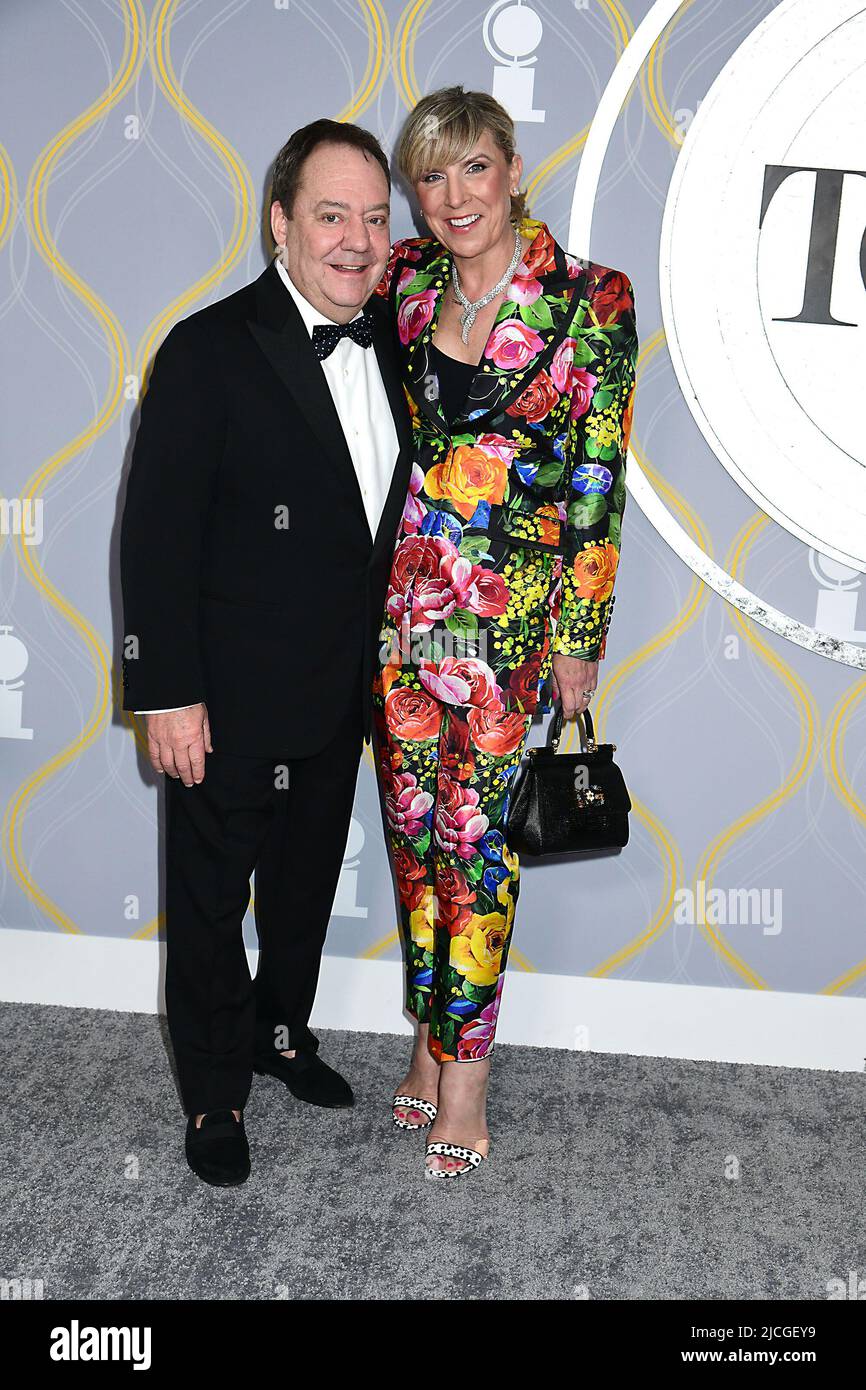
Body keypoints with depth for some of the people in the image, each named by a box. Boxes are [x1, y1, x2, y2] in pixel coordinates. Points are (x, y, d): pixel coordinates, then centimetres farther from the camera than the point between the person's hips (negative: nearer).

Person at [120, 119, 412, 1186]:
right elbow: (157, 533, -17)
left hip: (340, 693, 6)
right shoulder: (211, 350, -16)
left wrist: (378, 656, 10)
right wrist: (168, 694, -18)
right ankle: (215, 1094, 31)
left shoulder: (388, 343, 3)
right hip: (231, 700, -6)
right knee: (212, 897, 12)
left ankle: (282, 1031, 46)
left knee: (308, 884, 23)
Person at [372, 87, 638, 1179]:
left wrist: (578, 637, -6)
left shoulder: (592, 301, -6)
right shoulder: (406, 281, 6)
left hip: (514, 606, -4)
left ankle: (464, 1058, 17)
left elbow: (598, 484, -6)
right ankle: (431, 1027, 28)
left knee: (475, 833, 0)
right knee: (412, 822, 10)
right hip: (401, 593, 4)